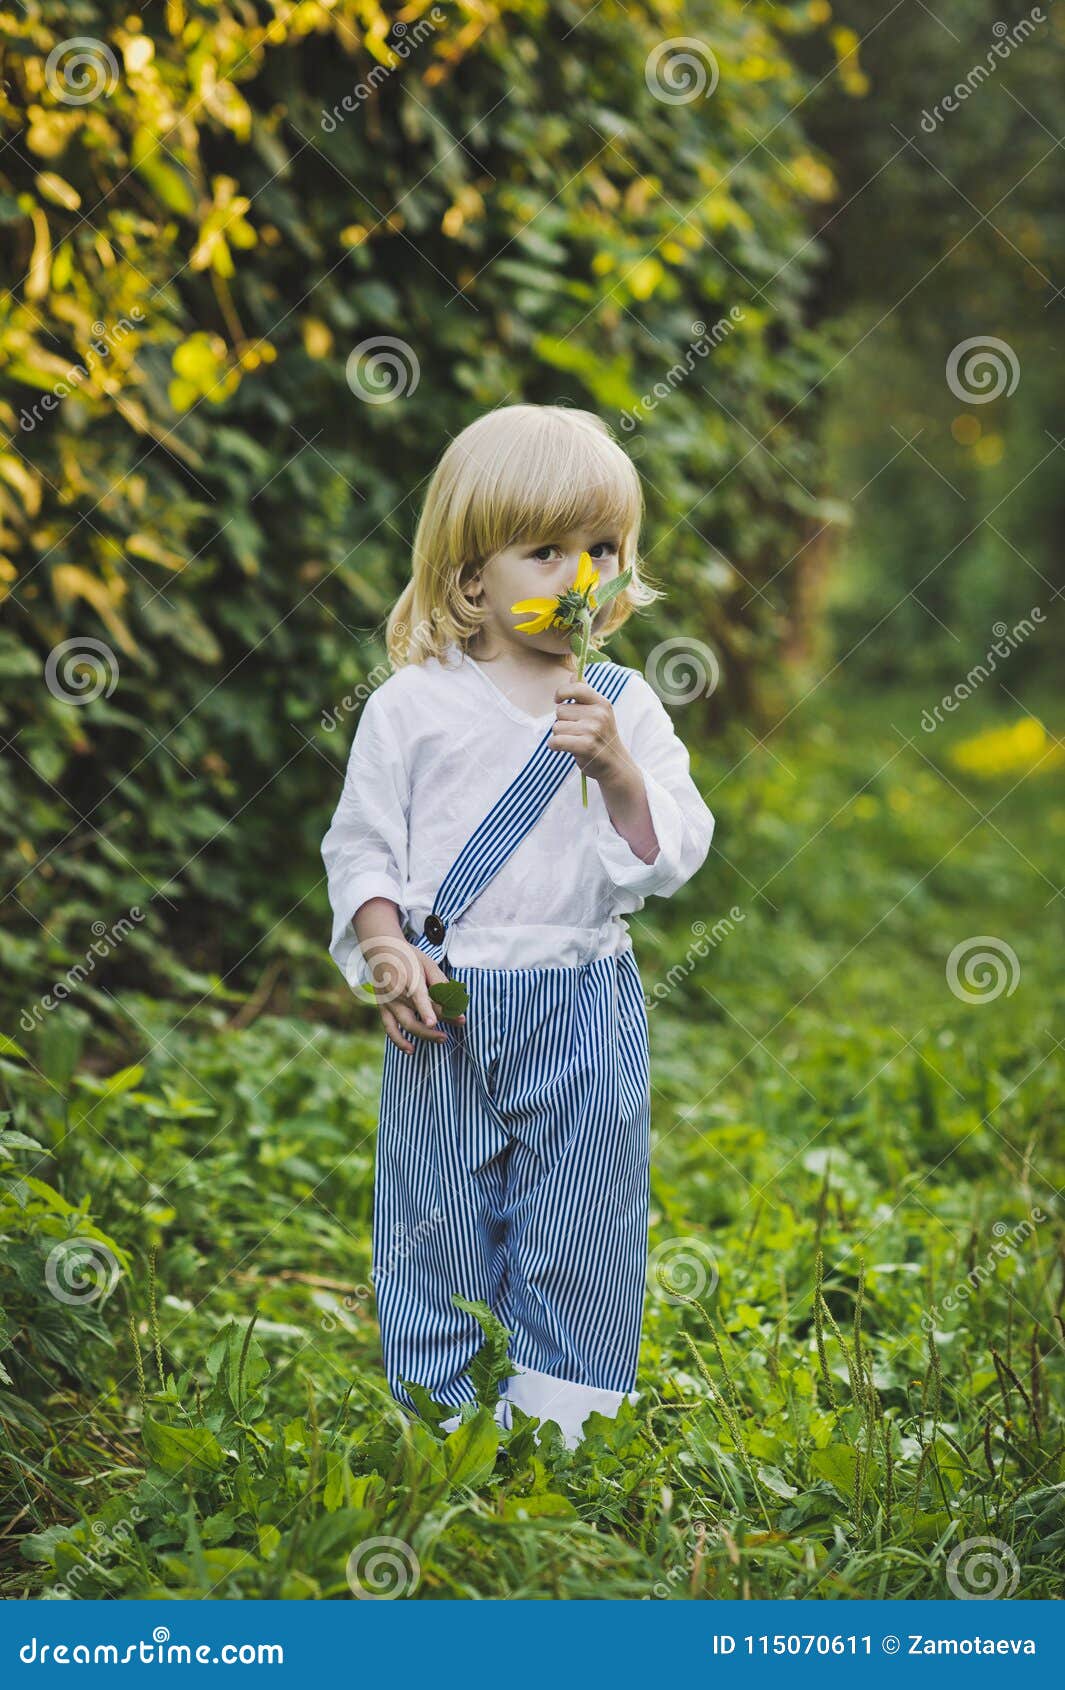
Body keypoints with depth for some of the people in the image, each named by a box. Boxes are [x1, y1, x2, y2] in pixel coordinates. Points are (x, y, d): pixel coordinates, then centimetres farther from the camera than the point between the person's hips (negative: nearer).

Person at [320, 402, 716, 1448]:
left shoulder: (623, 707, 2)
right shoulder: (412, 707, -1)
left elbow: (675, 855, -2)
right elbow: (359, 845, 3)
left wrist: (617, 770, -18)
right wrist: (384, 952, -12)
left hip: (586, 1015, 1)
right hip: (444, 1012, -1)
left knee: (580, 1236, 5)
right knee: (441, 1232, 5)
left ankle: (562, 1433, 16)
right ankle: (445, 1423, 17)